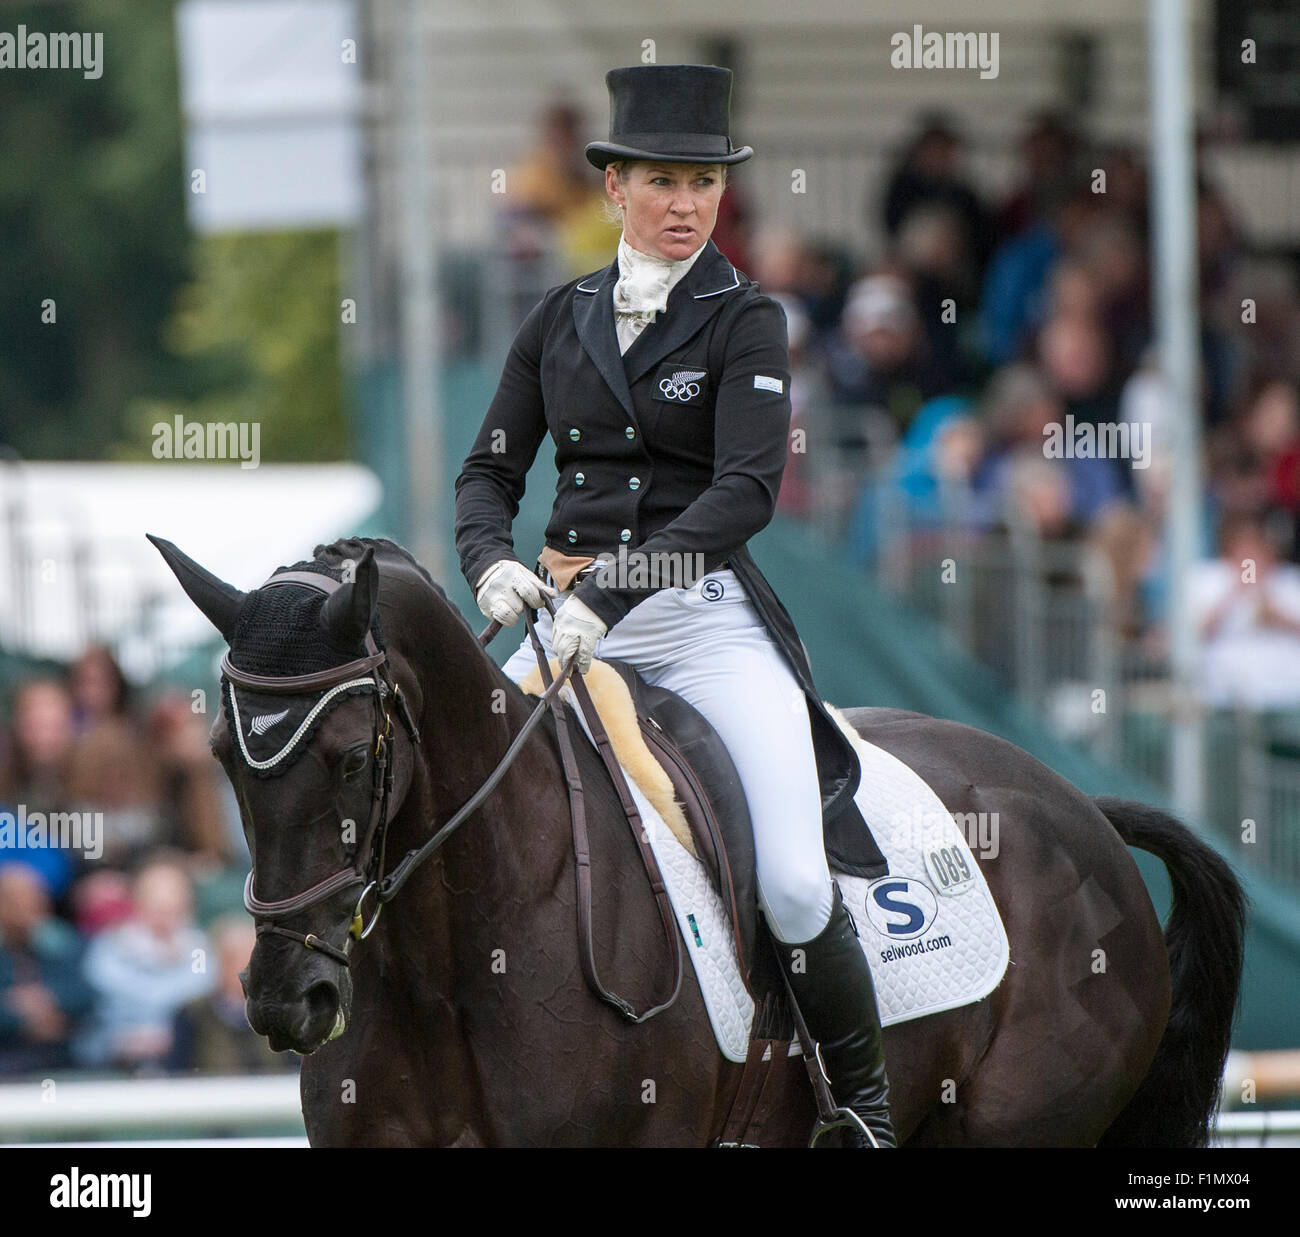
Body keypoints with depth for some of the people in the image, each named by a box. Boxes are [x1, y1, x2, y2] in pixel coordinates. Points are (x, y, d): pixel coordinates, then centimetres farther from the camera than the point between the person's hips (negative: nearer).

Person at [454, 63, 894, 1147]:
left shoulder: (745, 321, -1)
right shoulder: (564, 318, 11)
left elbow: (748, 489, -14)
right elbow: (491, 470, 13)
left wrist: (608, 592, -25)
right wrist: (493, 562, -11)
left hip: (706, 618, -4)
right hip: (569, 613, 4)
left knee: (797, 889, -18)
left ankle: (864, 1100, 2)